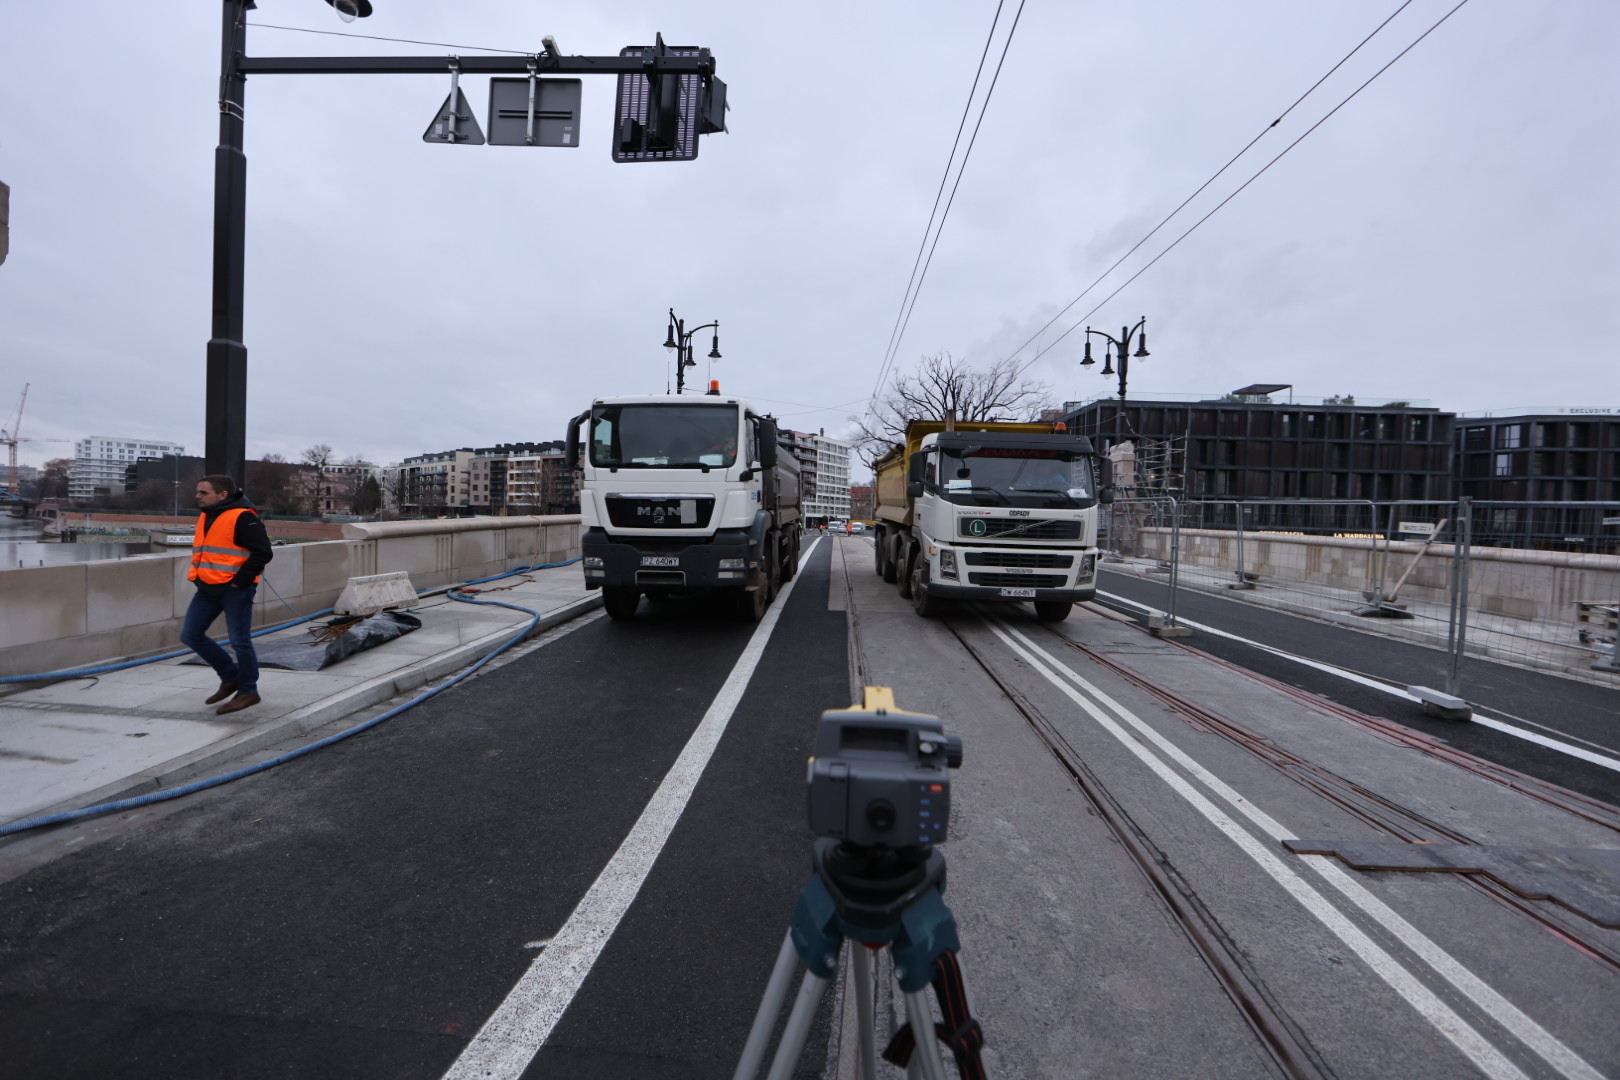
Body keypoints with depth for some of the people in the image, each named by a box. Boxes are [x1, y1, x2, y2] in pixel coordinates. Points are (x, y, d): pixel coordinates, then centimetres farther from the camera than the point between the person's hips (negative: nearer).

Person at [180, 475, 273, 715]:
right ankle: (231, 677, 24)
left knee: (240, 641, -2)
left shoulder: (242, 517, -15)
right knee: (190, 635, 10)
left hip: (234, 589, -9)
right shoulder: (205, 516, 13)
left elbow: (263, 553, -20)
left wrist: (240, 580, -18)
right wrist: (198, 574, 15)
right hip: (208, 588, 9)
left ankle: (248, 691, 12)